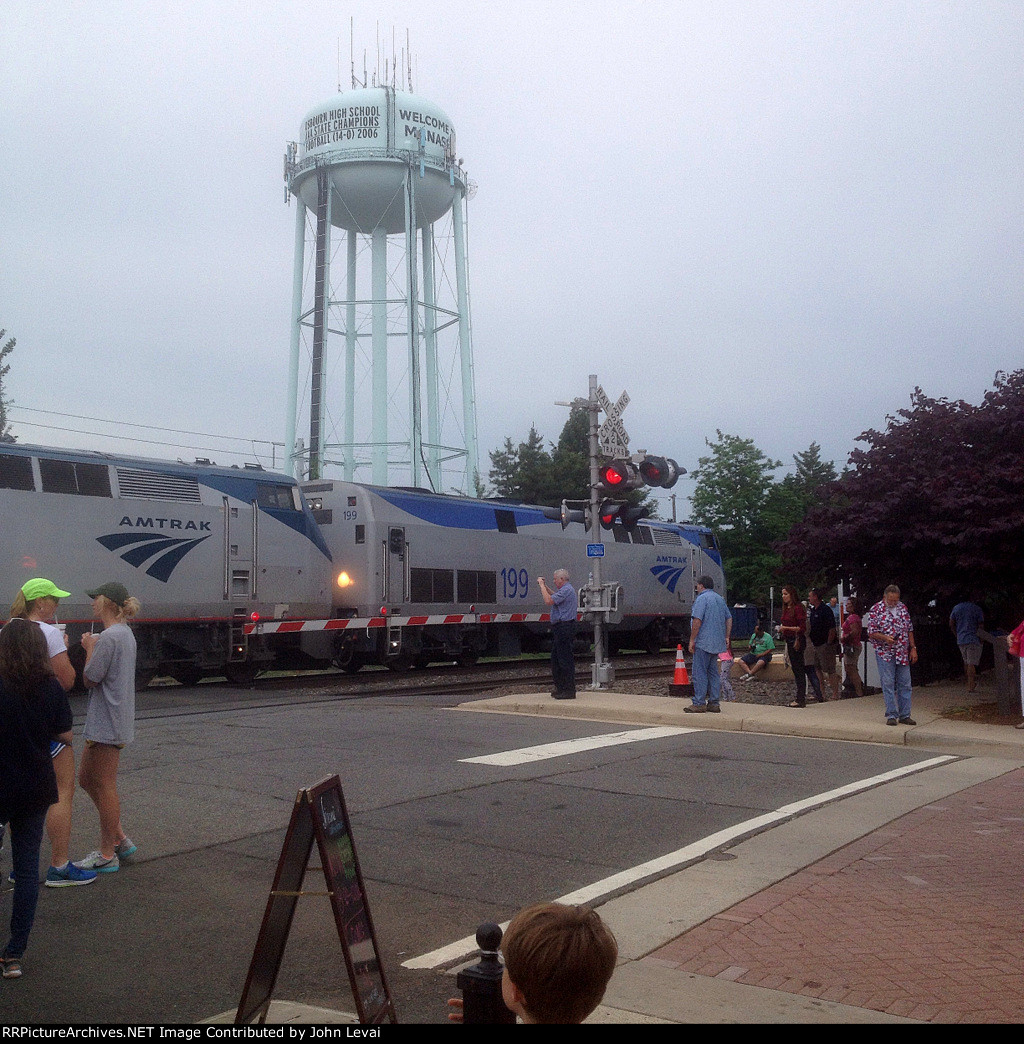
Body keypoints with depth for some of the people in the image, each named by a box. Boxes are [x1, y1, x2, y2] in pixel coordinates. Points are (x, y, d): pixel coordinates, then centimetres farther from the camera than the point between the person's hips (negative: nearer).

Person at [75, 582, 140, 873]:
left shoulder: (109, 637, -19)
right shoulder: (125, 634, 12)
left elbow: (90, 679, -16)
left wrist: (90, 647, -4)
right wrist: (93, 647, 5)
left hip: (107, 724, -10)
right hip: (105, 723, 10)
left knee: (104, 786, -1)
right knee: (87, 779, 18)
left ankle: (107, 855, 9)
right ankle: (120, 839, 23)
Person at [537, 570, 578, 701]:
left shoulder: (566, 590, -16)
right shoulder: (566, 589, 18)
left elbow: (548, 601, -23)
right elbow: (555, 596, 36)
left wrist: (542, 585, -13)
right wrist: (545, 586, 25)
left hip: (564, 627, -11)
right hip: (560, 627, 11)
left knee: (565, 659, -9)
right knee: (556, 659, 16)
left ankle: (569, 691, -6)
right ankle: (560, 688, 22)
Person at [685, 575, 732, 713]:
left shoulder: (702, 598, -10)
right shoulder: (720, 599, 17)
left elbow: (697, 621, -18)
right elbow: (729, 618, 19)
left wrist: (692, 640, -14)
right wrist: (726, 637, 20)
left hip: (703, 642, -9)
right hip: (717, 643, 9)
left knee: (700, 672, -5)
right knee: (713, 672, 12)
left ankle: (699, 703, -6)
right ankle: (714, 703, 12)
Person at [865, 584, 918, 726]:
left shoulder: (903, 608, 9)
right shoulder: (876, 609, -6)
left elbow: (909, 630, 15)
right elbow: (870, 632, -8)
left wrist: (913, 648, 10)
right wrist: (885, 638, -23)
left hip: (903, 654, 5)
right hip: (885, 653, -5)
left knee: (905, 684, 6)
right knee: (888, 684, -3)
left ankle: (904, 715, 12)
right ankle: (891, 715, 3)